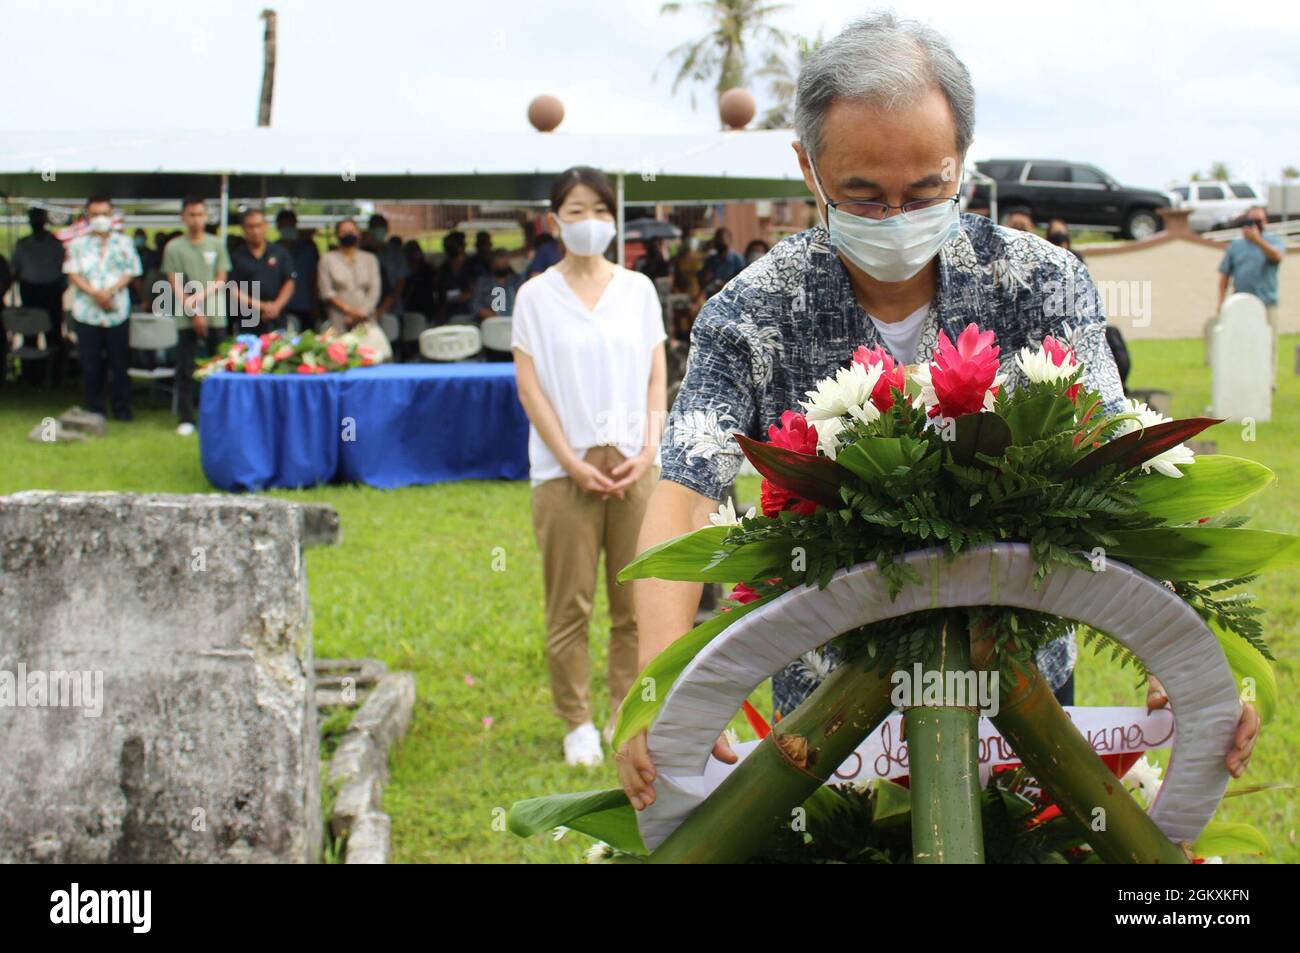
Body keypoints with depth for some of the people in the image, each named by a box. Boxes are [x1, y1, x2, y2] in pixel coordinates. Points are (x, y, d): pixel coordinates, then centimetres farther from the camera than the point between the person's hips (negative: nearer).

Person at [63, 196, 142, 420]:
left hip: (117, 311, 0)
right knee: (91, 364, 3)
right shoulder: (77, 244, 7)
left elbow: (130, 273, 1)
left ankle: (121, 407, 11)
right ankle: (94, 408, 12)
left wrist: (110, 291, -16)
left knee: (120, 362, 2)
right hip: (86, 311, 0)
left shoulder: (124, 243, 7)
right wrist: (94, 294, -15)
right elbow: (73, 274, -1)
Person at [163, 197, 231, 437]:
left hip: (215, 316, 1)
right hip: (187, 318, -1)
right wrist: (194, 313, -9)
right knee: (185, 370, 0)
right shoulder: (174, 248, 2)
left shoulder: (217, 245, 7)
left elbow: (221, 281, 4)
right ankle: (186, 418, 5)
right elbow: (176, 286, -2)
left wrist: (200, 296, -12)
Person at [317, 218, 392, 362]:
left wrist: (362, 313, -8)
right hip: (339, 320, -1)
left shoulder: (369, 259, 16)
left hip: (365, 321, 2)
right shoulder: (328, 259, 10)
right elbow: (326, 292, 2)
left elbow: (375, 290, 6)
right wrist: (348, 310, -9)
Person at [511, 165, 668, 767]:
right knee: (569, 604, -1)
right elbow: (530, 386, -1)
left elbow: (656, 377, 10)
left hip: (634, 464, 2)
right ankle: (578, 724, 9)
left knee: (637, 600, 4)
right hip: (567, 468, -2)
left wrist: (647, 451, -4)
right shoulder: (536, 295, 3)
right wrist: (572, 462, -8)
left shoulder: (637, 289, 10)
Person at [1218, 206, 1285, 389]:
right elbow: (1225, 275, 12)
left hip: (1266, 303, -3)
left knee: (1267, 345, -6)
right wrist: (1221, 301, 3)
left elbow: (1277, 256, -18)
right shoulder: (1235, 246, 15)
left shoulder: (1275, 241, 7)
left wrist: (1257, 239, -27)